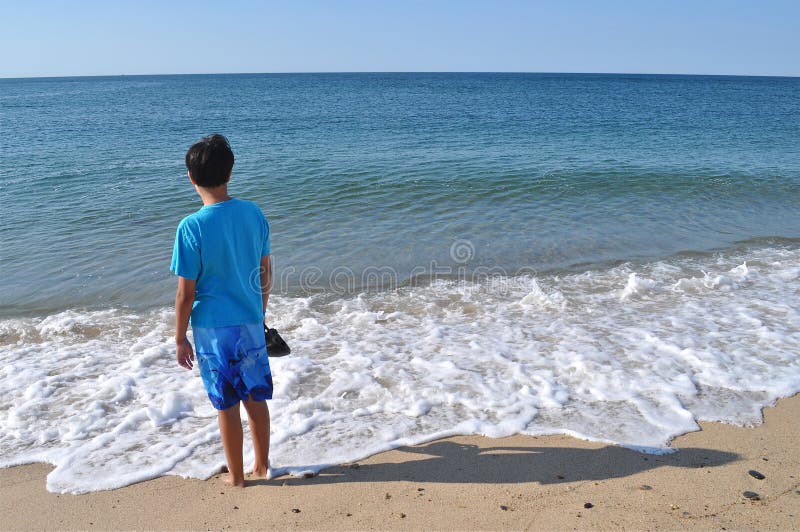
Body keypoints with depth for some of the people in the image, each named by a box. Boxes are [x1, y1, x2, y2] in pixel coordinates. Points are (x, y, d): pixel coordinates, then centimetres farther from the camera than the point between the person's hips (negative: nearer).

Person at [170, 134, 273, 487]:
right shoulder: (254, 214, -4)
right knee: (256, 397, 18)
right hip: (251, 323, 4)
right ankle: (262, 465, 33)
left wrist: (180, 339, 0)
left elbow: (186, 294, -13)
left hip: (213, 328, -4)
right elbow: (265, 272, 5)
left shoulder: (191, 227, -17)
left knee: (227, 405, 10)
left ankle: (237, 476, 26)